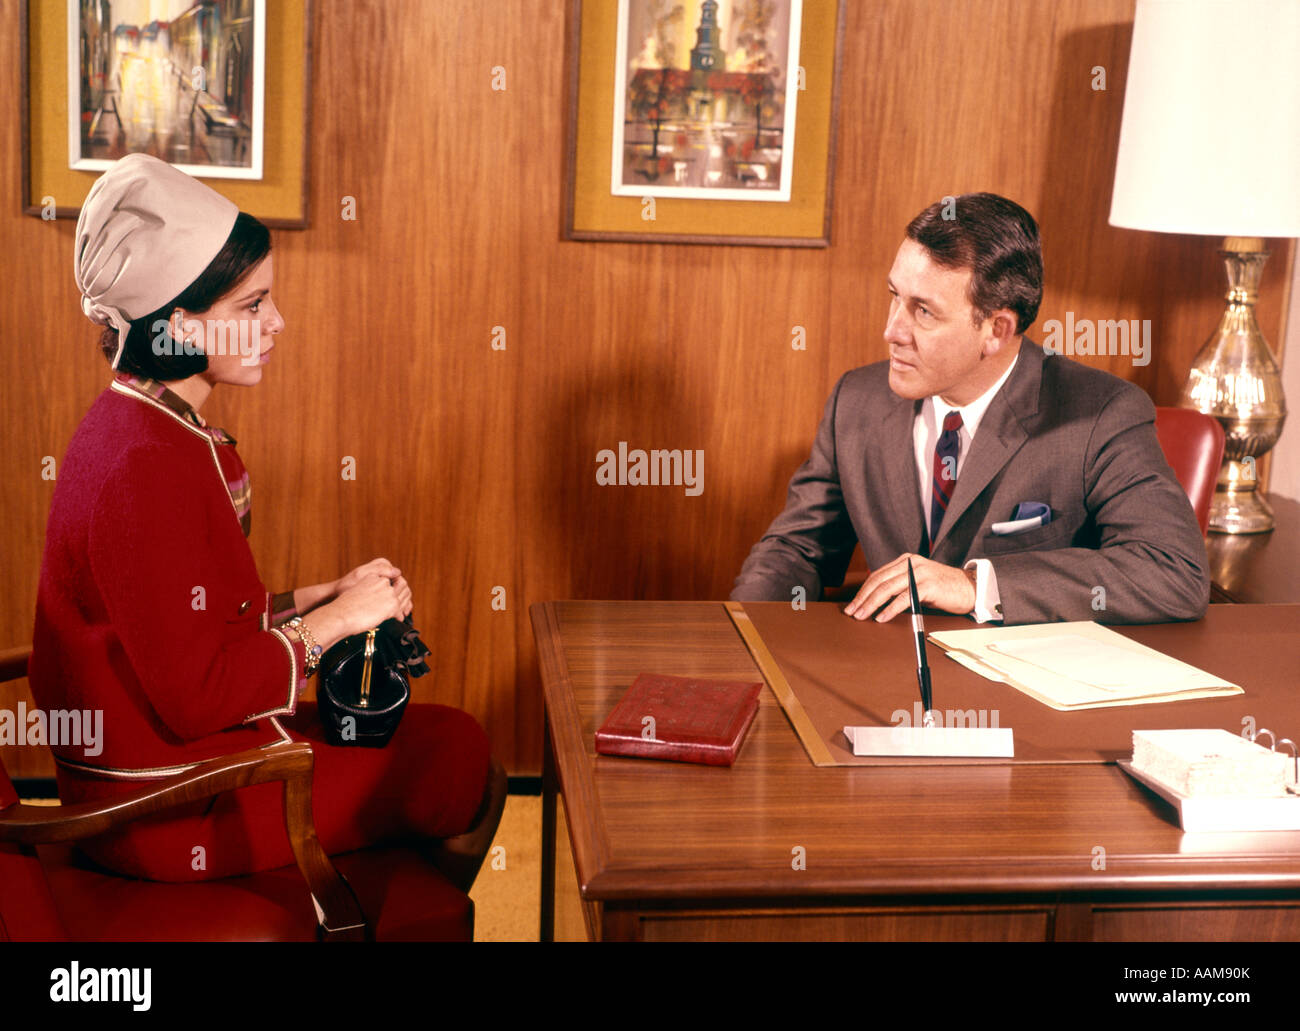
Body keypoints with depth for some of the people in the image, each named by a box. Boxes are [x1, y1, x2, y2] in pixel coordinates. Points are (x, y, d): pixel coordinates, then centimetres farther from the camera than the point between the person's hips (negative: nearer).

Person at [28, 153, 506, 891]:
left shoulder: (148, 427, 6)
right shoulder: (144, 469, -26)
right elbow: (195, 694, -26)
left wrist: (322, 596, 1)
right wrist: (334, 619, -15)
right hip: (171, 809, -10)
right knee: (461, 760, -3)